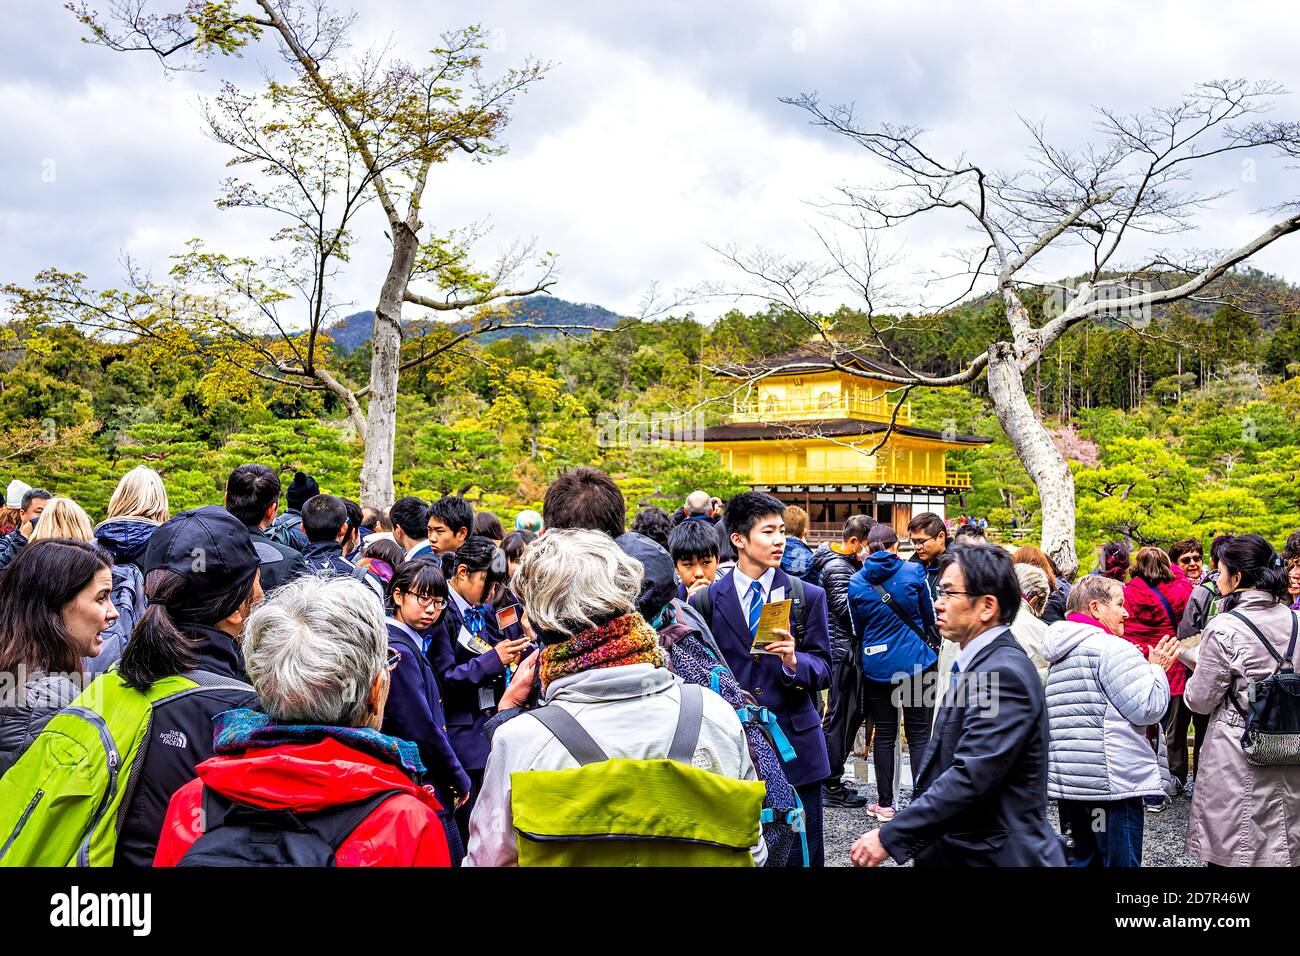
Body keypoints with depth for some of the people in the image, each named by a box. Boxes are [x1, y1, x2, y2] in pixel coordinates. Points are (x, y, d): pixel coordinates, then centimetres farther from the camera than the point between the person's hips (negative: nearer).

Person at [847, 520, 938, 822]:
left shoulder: (856, 582, -2)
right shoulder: (913, 572, -7)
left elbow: (858, 630, 8)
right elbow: (930, 618, 4)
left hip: (876, 666, 1)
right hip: (916, 662, -1)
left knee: (884, 735, 10)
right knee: (919, 735, 4)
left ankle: (885, 804, 15)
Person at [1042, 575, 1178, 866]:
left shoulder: (1059, 655, 16)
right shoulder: (1113, 648, -12)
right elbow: (1148, 708, -14)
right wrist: (1157, 669, 3)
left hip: (1067, 777, 9)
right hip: (1112, 781, -8)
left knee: (1084, 857, 16)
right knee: (1119, 861, -1)